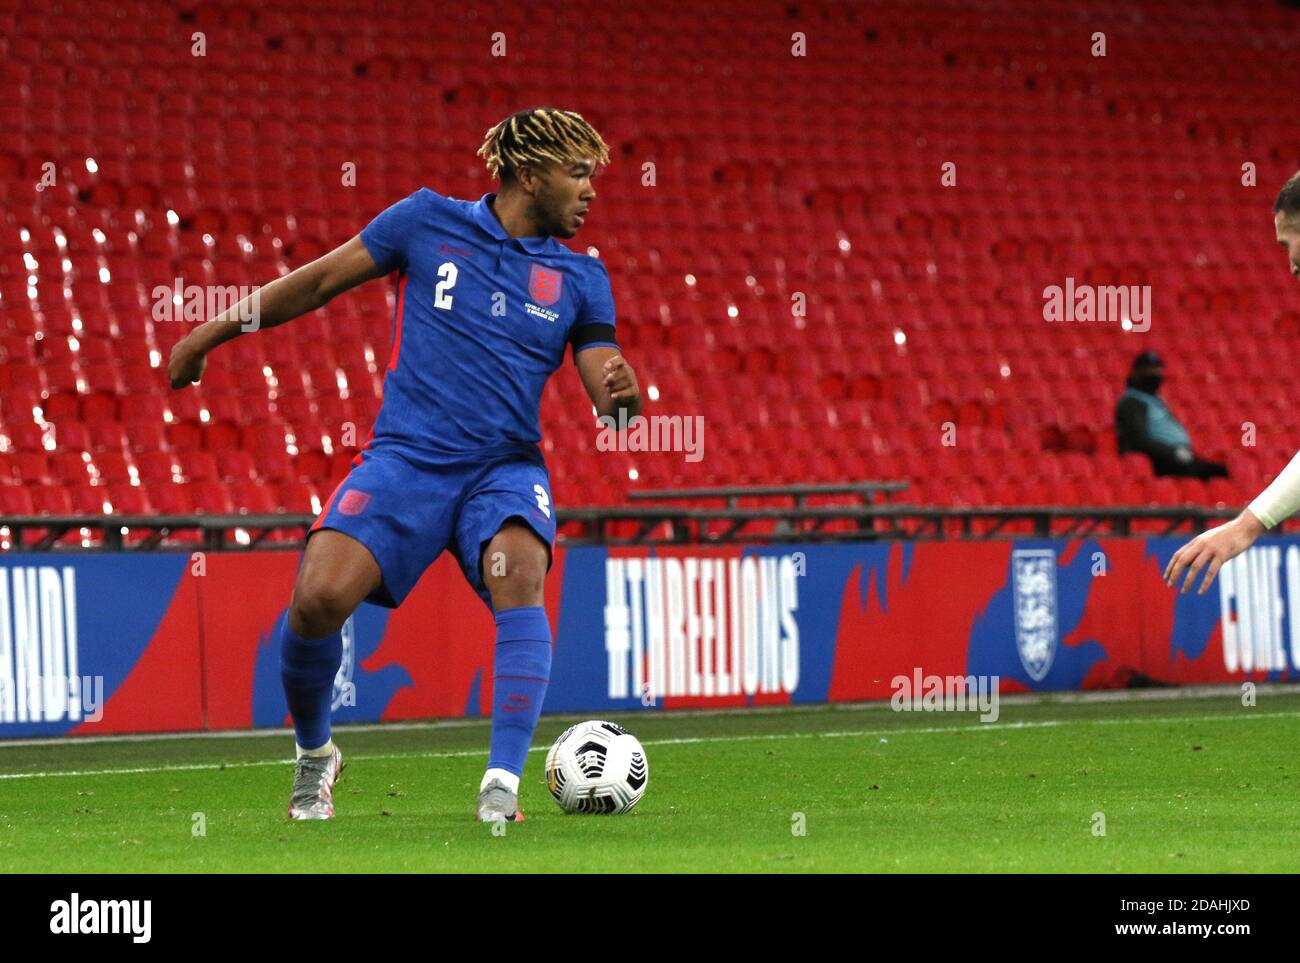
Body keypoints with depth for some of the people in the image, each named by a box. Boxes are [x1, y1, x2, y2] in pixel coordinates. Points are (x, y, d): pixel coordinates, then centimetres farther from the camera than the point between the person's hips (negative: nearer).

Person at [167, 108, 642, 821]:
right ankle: (313, 754, 9)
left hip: (503, 467, 1)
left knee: (518, 572, -32)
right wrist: (214, 332, 13)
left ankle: (502, 788, -33)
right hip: (405, 459, -1)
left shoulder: (581, 278, 10)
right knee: (320, 596, -22)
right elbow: (321, 281, 12)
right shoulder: (429, 221, 4)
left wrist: (623, 394, -18)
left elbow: (608, 398, 7)